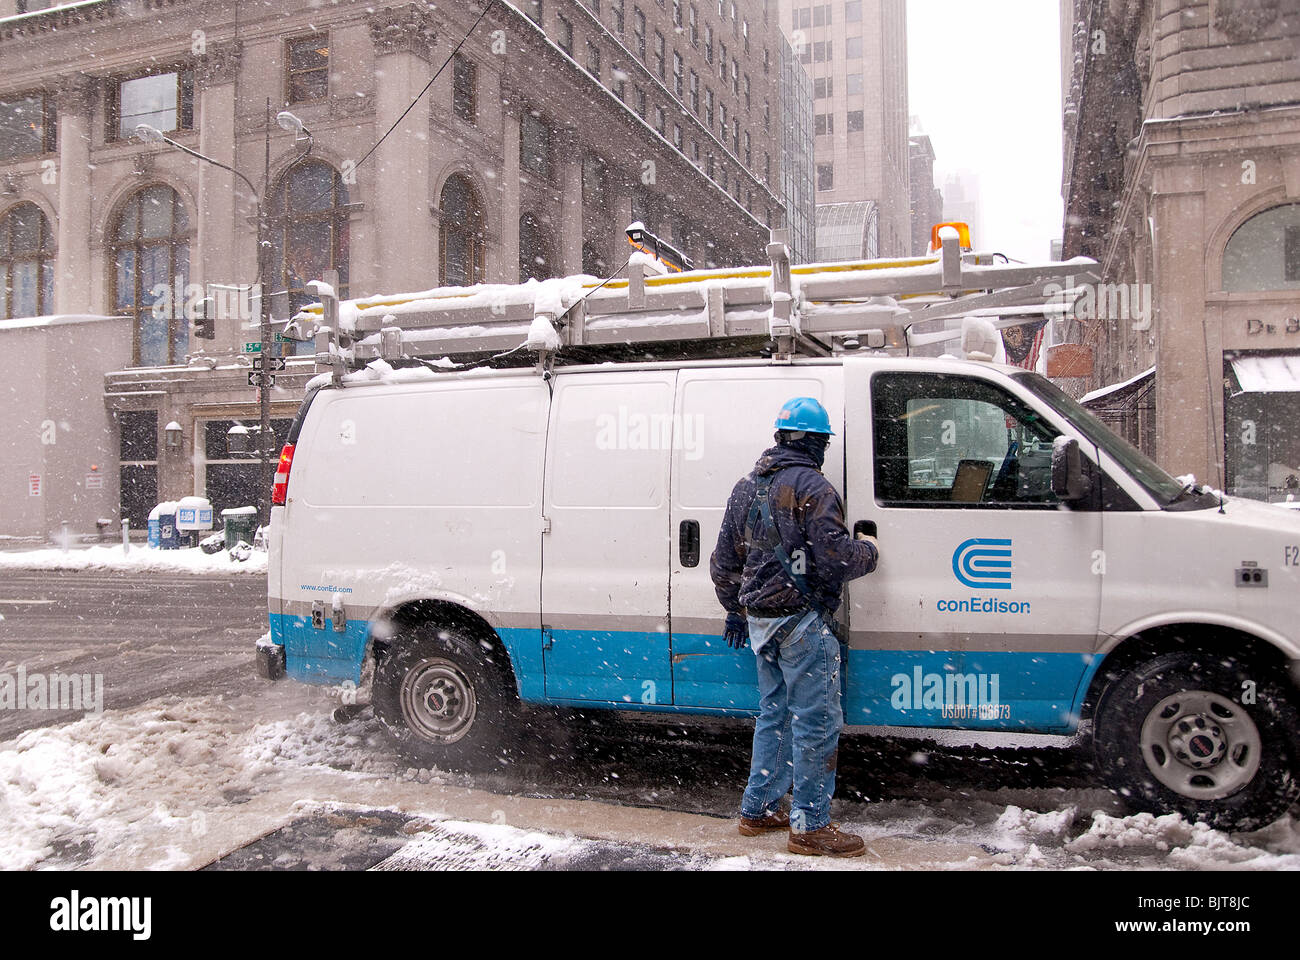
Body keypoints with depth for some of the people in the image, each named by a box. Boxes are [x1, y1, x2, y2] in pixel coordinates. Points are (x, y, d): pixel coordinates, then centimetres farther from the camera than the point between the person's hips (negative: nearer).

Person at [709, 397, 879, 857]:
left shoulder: (748, 486, 13)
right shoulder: (811, 487, -13)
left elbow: (724, 559, 19)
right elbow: (835, 559, -19)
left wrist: (736, 611, 29)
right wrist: (867, 551, 3)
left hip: (761, 620, 8)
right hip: (802, 623, -8)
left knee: (774, 714, 19)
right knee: (817, 722, 1)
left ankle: (757, 810, 26)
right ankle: (809, 826, 8)